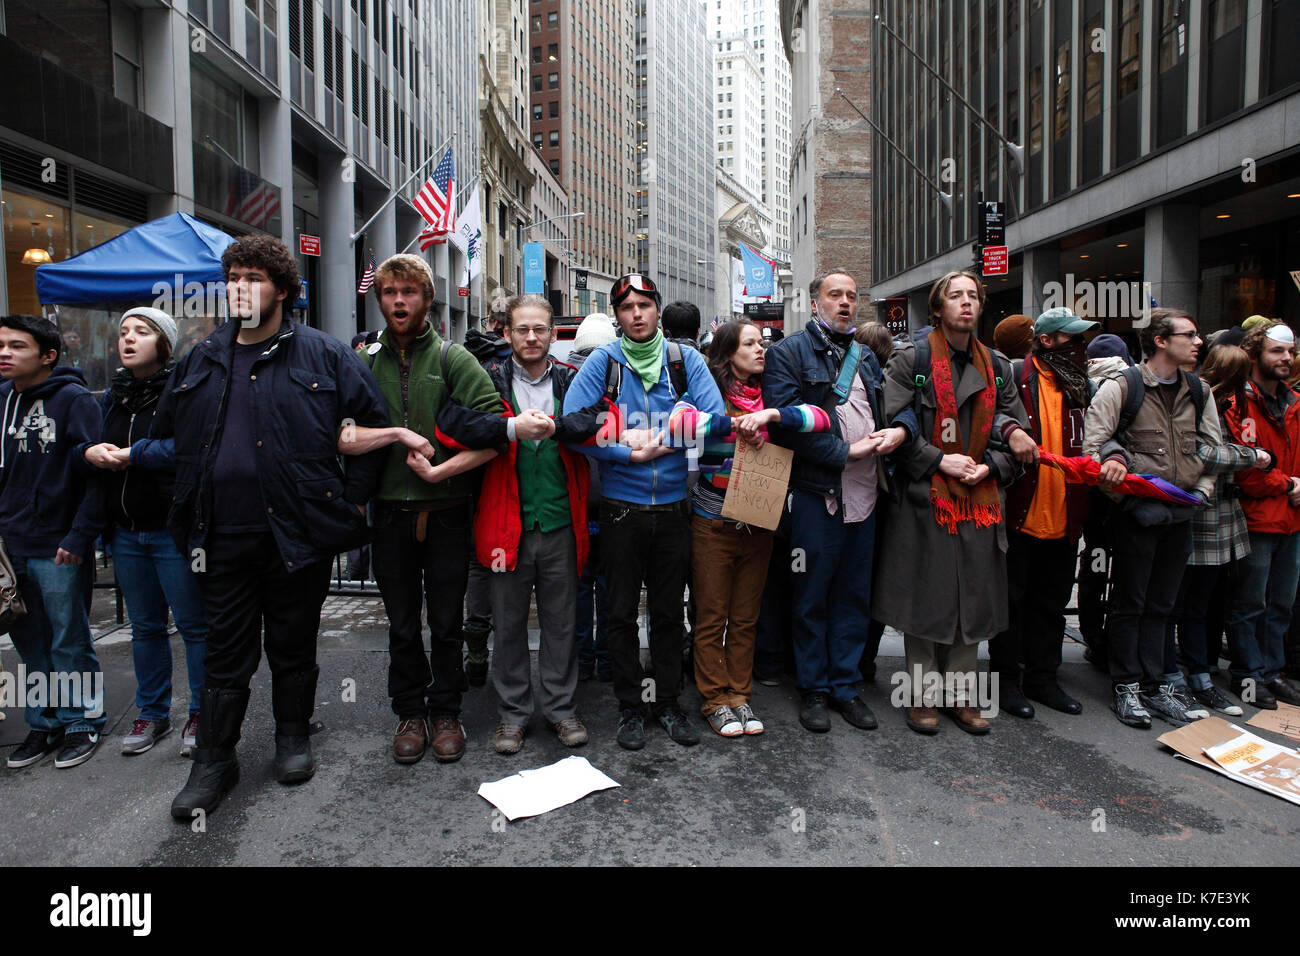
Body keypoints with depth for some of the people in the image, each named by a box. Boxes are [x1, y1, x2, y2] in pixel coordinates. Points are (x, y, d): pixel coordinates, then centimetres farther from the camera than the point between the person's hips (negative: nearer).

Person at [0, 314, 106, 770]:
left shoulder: (73, 399, -10)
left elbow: (98, 472, -14)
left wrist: (80, 536, -18)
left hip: (59, 548, -6)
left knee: (69, 644, 5)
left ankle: (84, 722, 20)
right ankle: (44, 723, 28)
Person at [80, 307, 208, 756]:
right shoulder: (113, 395, 14)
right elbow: (83, 443, 19)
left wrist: (132, 454, -20)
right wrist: (90, 451, -4)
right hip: (126, 532, 7)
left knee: (194, 625, 1)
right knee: (145, 627, 17)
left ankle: (201, 714, 15)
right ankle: (153, 713, 30)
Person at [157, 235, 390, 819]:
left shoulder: (324, 356, -1)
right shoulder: (201, 361, 11)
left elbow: (374, 427, 1)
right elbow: (164, 439, 21)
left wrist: (352, 500, -4)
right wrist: (189, 508, 12)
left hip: (299, 532, -3)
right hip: (224, 536, 3)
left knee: (294, 645, 12)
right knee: (225, 651, 10)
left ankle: (292, 738, 32)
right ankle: (214, 761, 24)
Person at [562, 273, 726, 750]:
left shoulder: (685, 360, 1)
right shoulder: (602, 361, -3)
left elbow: (714, 419, -8)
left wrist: (653, 440, -14)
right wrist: (630, 452, -16)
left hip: (673, 507, 1)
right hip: (621, 508, -1)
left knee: (669, 611, 13)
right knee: (622, 612, 8)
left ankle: (666, 700, 28)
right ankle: (630, 705, 23)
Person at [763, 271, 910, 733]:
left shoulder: (866, 357, 19)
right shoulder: (789, 352, -3)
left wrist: (899, 430, -1)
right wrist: (845, 450, -15)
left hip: (864, 494, 6)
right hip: (816, 492, -6)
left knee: (854, 595, 13)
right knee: (812, 597, 5)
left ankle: (844, 684, 26)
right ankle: (813, 689, 20)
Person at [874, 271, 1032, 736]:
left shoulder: (997, 366, 14)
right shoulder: (911, 359, -1)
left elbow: (1016, 427, 15)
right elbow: (893, 422, -8)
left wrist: (990, 466, -3)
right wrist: (940, 461, -14)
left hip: (980, 499, 5)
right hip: (924, 497, -4)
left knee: (973, 597, 9)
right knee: (925, 597, 2)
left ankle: (960, 693, 22)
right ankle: (922, 695, 15)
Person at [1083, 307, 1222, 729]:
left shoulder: (1199, 392, 11)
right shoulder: (1121, 387, -7)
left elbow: (1213, 448, 17)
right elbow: (1093, 447, -12)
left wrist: (1203, 489, 1)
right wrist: (1123, 494, -17)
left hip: (1180, 515, 6)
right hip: (1137, 514, -6)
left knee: (1161, 606, 13)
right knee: (1129, 605, 4)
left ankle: (1154, 686, 23)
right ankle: (1126, 688, 15)